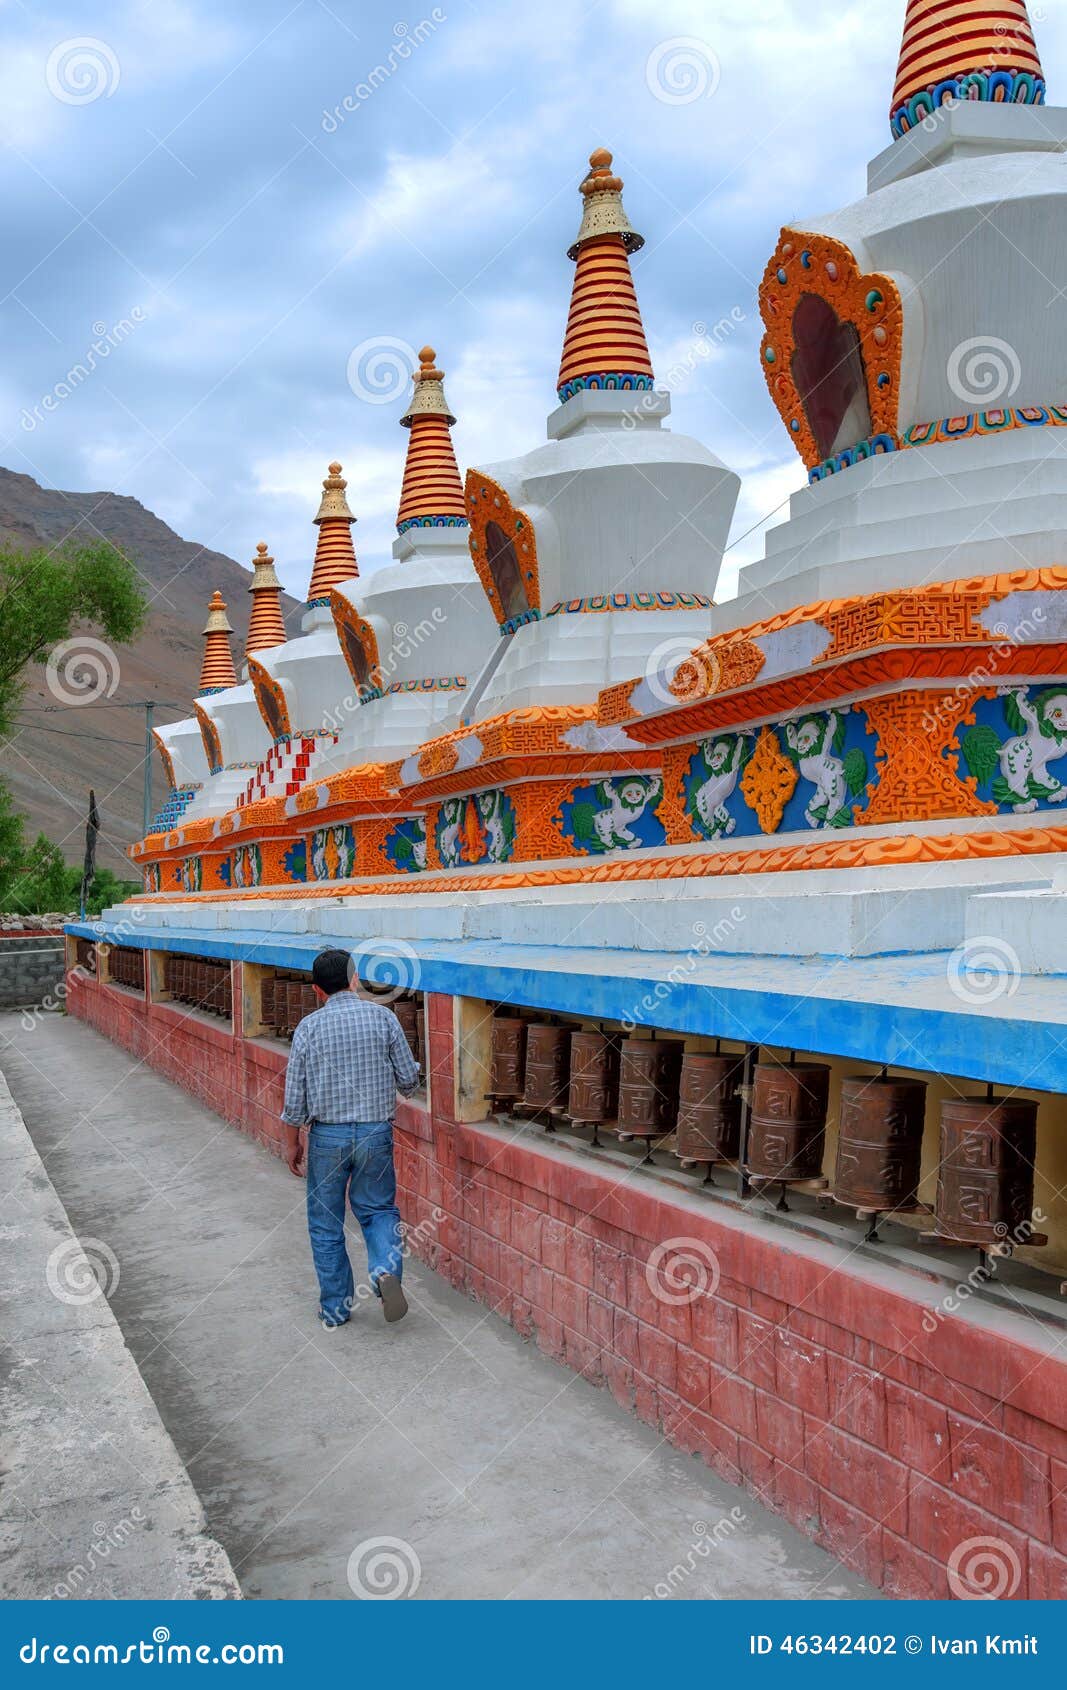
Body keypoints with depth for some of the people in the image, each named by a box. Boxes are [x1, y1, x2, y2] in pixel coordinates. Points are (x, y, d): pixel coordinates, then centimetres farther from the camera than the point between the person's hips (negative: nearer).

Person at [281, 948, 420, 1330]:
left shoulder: (309, 1027, -6)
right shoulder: (383, 1017, -5)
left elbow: (294, 1095, -4)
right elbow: (408, 1079, -2)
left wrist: (293, 1143, 9)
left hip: (327, 1136, -1)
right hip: (376, 1132, 1)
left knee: (326, 1225, 13)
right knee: (378, 1209, 18)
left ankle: (334, 1309, 20)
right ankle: (386, 1269, -9)